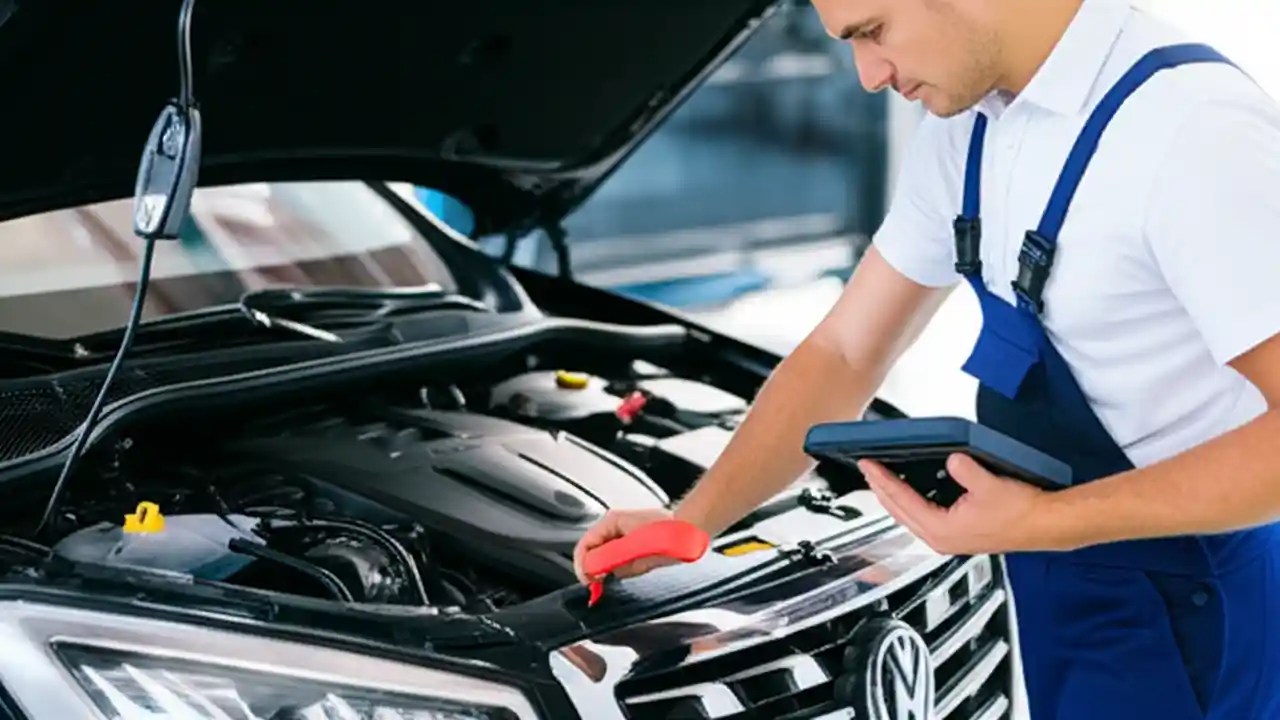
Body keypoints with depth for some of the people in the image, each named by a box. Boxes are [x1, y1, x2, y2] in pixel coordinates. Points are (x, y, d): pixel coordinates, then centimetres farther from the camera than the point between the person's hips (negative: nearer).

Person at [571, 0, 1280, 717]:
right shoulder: (967, 128, 3)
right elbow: (844, 352, 8)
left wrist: (1049, 522, -30)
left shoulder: (1194, 124, -25)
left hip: (1192, 605, -7)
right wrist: (690, 520, 0)